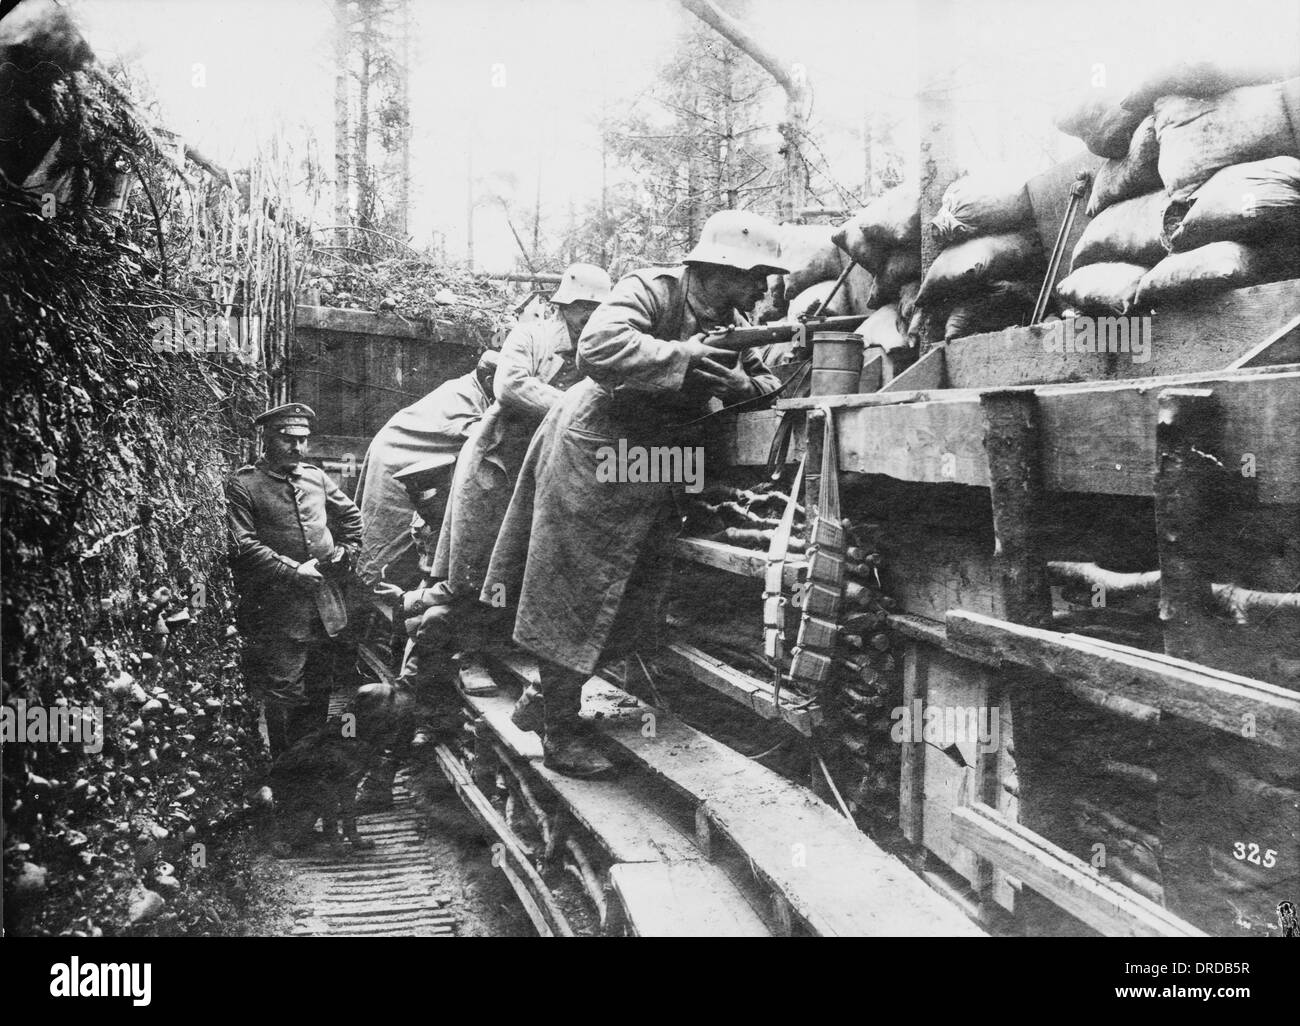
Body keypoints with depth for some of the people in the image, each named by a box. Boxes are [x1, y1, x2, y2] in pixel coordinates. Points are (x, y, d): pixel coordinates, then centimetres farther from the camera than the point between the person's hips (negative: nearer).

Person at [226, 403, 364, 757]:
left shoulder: (317, 478, 12)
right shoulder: (243, 485, -6)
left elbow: (352, 517, 25)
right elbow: (241, 545, -15)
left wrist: (345, 554, 12)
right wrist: (293, 571, -16)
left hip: (326, 607, 6)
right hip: (279, 615, -6)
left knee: (318, 694, 14)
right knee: (282, 697, -2)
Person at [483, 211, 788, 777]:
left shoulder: (730, 321, 9)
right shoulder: (651, 290, -17)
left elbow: (763, 378, 11)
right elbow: (598, 348, -32)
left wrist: (747, 384, -12)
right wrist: (682, 356, -33)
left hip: (651, 474, 8)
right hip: (595, 458, -8)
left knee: (632, 599, 10)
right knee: (575, 597, 0)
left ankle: (545, 698, 26)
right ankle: (560, 731, 12)